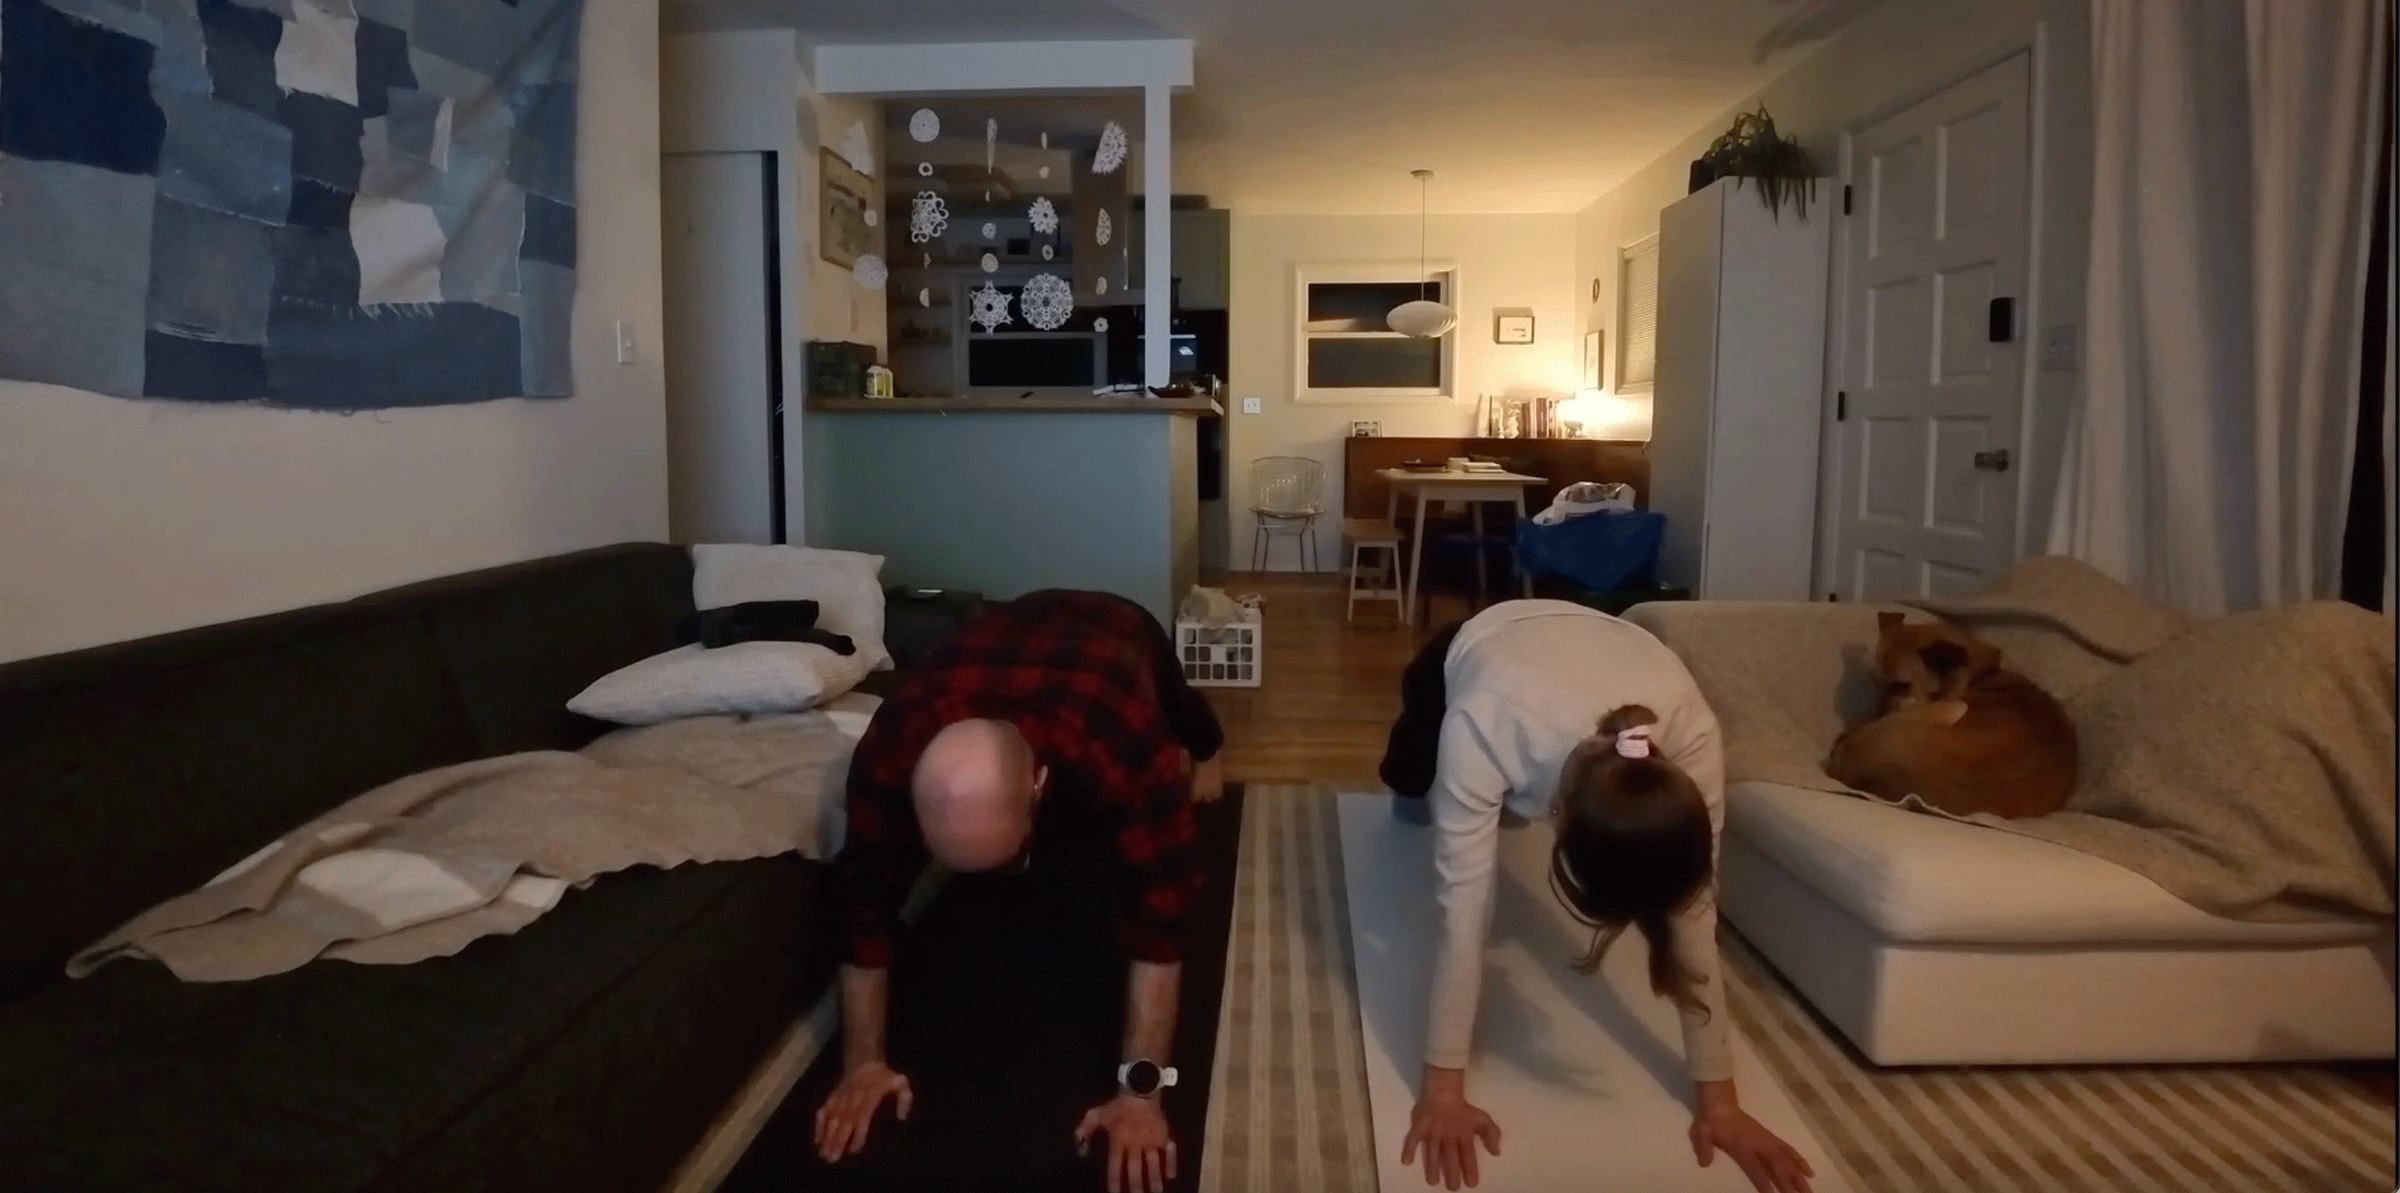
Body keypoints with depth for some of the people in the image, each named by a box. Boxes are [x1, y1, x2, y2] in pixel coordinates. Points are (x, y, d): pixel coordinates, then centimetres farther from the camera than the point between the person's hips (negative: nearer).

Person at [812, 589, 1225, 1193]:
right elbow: (865, 903, -30)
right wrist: (863, 1063, -26)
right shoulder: (889, 755, -43)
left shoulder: (1128, 747, -51)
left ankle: (1202, 747, 69)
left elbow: (1158, 917, -44)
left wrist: (1141, 1090, -42)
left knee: (1182, 724, 34)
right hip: (1017, 627, 2)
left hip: (1123, 632, -1)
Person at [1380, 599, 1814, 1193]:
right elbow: (1464, 907, -45)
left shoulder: (1692, 736, -42)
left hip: (1588, 643, 2)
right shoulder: (1480, 728, -50)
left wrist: (1719, 1097, -30)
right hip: (1466, 650, -1)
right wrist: (1443, 1085, -43)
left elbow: (1695, 919, -34)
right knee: (1412, 783, 26)